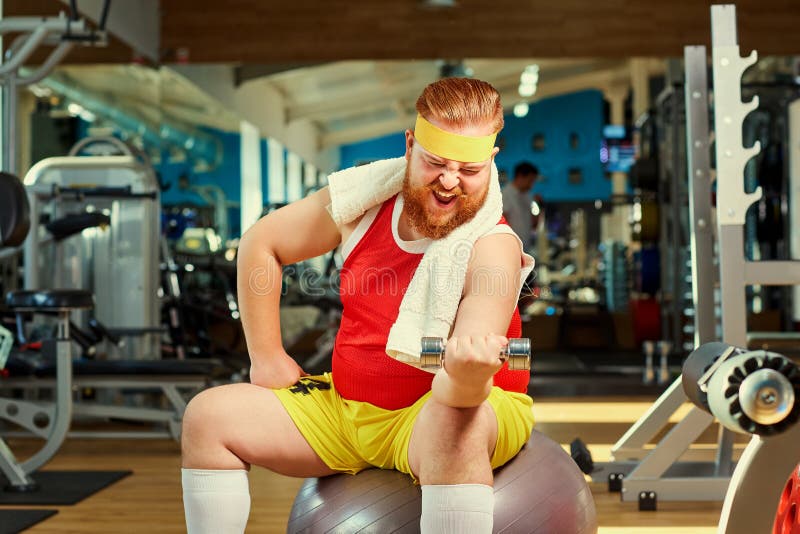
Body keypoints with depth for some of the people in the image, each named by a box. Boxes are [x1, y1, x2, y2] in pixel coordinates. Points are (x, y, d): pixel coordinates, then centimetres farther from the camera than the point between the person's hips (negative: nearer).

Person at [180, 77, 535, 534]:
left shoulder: (493, 246, -22)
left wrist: (470, 372, -60)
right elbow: (260, 244, 7)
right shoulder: (366, 198, -7)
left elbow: (459, 395, -35)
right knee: (209, 415, -5)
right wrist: (267, 356, 5)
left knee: (454, 426, -41)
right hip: (346, 407, 5)